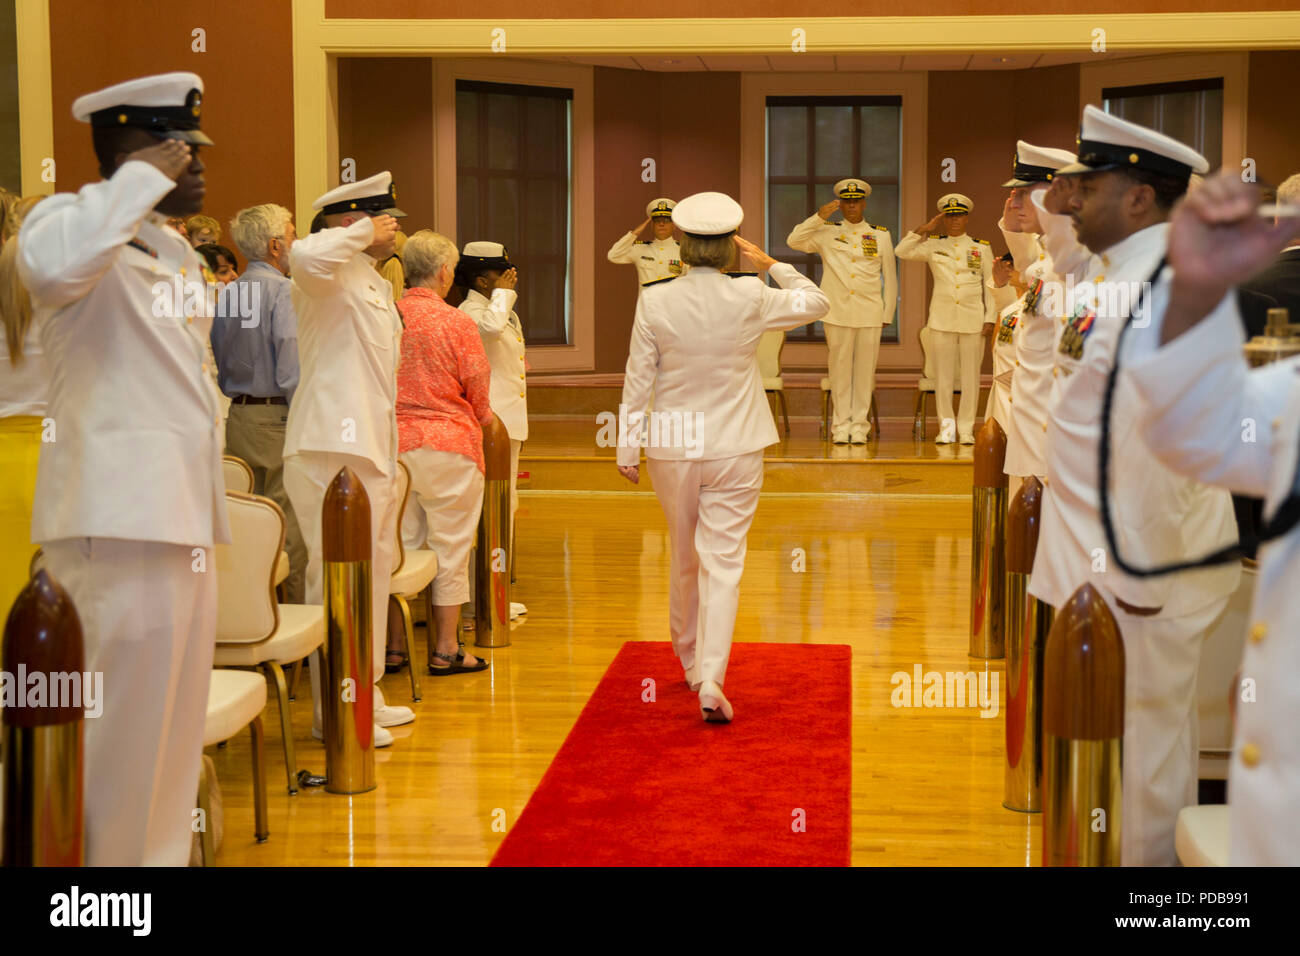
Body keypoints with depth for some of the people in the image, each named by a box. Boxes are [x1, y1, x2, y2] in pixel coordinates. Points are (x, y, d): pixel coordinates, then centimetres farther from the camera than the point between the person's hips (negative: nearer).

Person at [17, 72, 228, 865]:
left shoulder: (179, 254, 22)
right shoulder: (74, 219, -6)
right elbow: (52, 263, -32)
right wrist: (141, 178, -20)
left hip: (183, 514, 9)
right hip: (119, 513, -9)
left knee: (175, 728, 14)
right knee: (121, 730, -6)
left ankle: (161, 854, 23)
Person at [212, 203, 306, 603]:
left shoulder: (228, 293, 12)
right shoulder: (283, 289, -11)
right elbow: (291, 366, -17)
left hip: (238, 418, 8)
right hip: (277, 418, -8)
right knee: (290, 530, -5)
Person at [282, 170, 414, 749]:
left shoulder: (377, 284, 21)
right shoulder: (334, 274, -9)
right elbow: (306, 256, -36)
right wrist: (363, 233, -19)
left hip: (371, 449, 10)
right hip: (333, 448, -10)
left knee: (373, 572, 16)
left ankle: (365, 696, 27)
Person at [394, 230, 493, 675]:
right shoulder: (457, 323, -10)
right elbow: (479, 387, -2)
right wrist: (484, 420, 18)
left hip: (395, 443, 4)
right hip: (449, 445, -4)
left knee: (402, 545, 12)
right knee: (450, 547, 5)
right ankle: (446, 650, 10)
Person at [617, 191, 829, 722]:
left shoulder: (654, 300, -8)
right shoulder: (751, 298, -9)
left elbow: (638, 378, -3)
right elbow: (816, 303, 8)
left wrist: (627, 448, 6)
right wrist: (770, 264, 10)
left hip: (671, 448, 2)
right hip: (735, 446, -2)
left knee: (684, 561, 18)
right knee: (724, 562, -1)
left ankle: (691, 663, 36)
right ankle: (711, 678, -12)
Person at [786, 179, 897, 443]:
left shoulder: (881, 236, 10)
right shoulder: (827, 233, 7)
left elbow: (890, 278, 12)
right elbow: (794, 241, -5)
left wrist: (888, 314, 7)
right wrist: (819, 217, -13)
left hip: (870, 315, 1)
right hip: (838, 313, -1)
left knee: (865, 371, 2)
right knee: (840, 370, 2)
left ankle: (860, 425, 10)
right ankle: (841, 424, 9)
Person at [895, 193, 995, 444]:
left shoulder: (982, 248, 9)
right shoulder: (933, 246, 8)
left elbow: (991, 286, 10)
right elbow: (902, 251, -2)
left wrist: (990, 318, 2)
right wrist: (926, 228, -4)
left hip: (973, 320, 0)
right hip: (942, 319, 0)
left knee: (970, 376, 1)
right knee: (943, 375, 1)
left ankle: (966, 429, 8)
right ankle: (946, 427, 10)